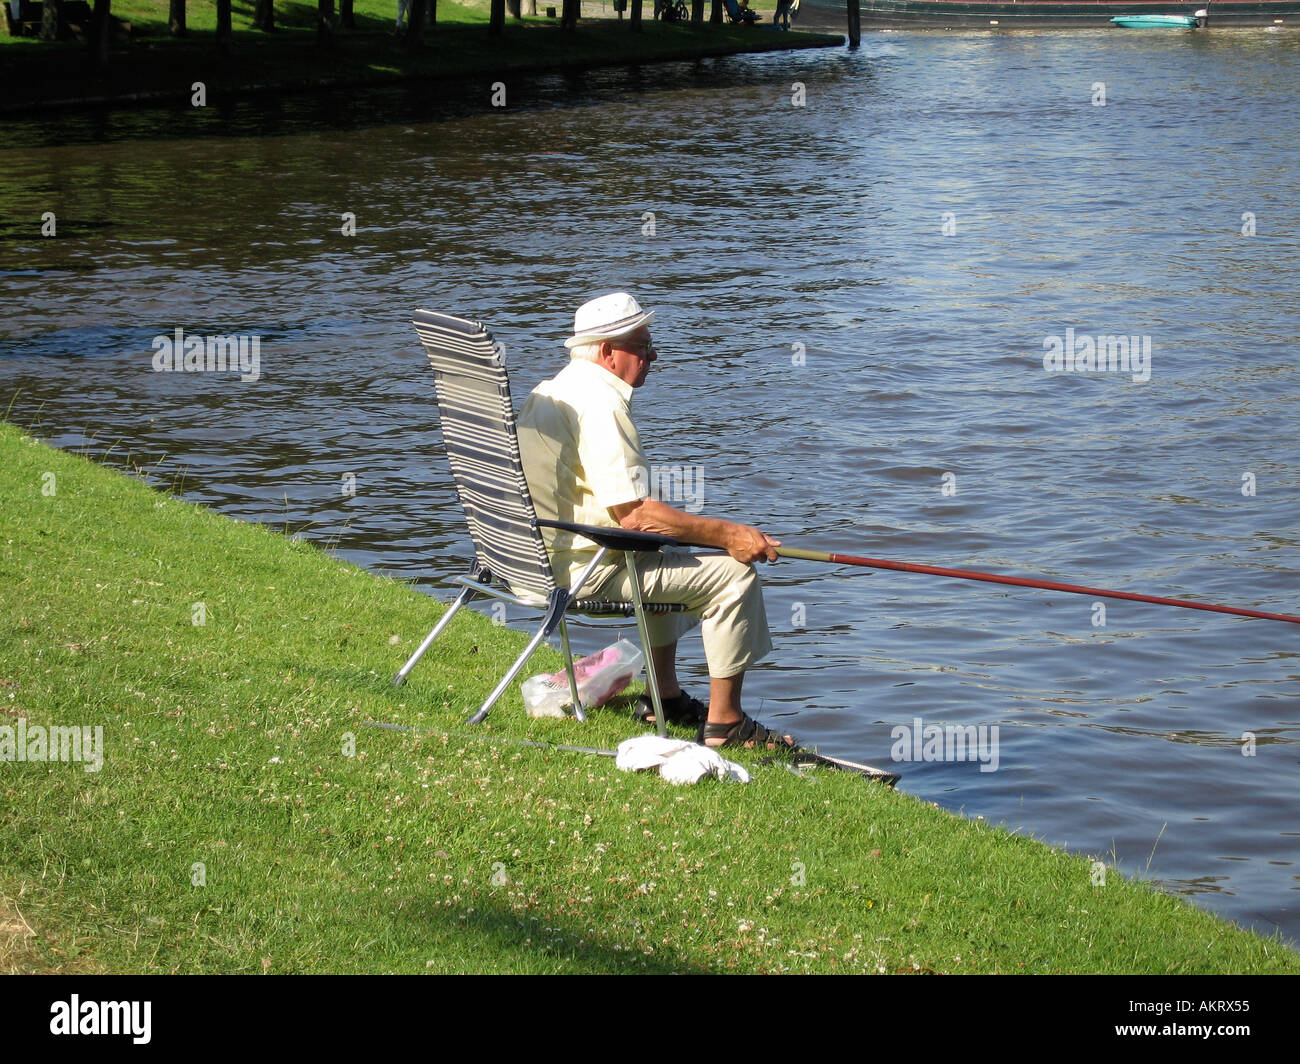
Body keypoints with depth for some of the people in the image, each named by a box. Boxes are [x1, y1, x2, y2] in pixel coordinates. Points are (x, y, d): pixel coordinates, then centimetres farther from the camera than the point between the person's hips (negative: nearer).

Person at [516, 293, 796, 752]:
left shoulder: (551, 391, 14)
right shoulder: (599, 403, -20)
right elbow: (633, 514, -24)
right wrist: (727, 534, -17)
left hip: (543, 556, 11)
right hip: (585, 567, -11)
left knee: (672, 554, 34)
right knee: (733, 572, -9)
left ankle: (665, 697, 34)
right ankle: (724, 723, -5)